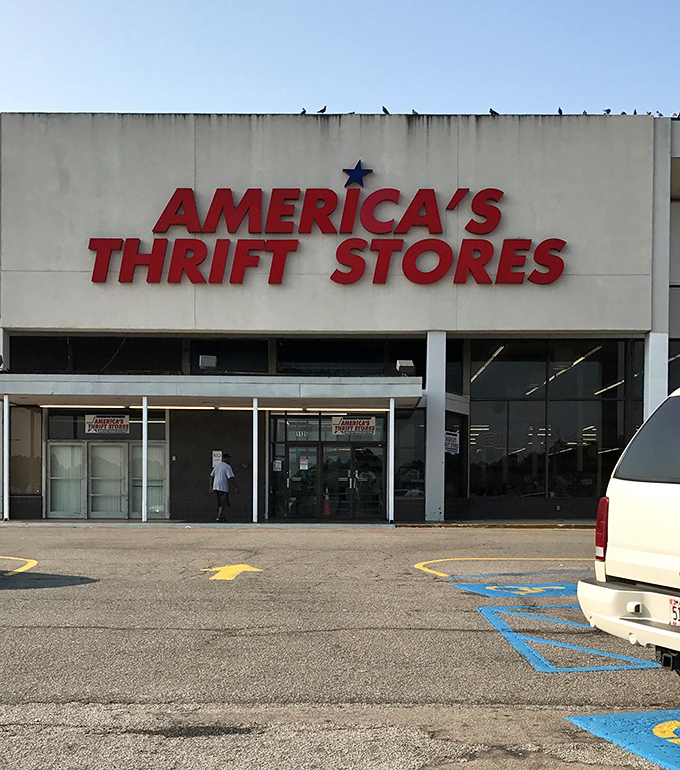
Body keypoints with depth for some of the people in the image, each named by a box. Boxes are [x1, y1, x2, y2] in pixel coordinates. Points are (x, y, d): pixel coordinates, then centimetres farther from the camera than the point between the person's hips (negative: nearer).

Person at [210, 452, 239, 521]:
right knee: (223, 503, -3)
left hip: (215, 487, 8)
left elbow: (211, 476, 19)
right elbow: (231, 478, -17)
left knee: (220, 503, 17)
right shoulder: (227, 467, -10)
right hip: (223, 487, -8)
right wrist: (236, 487, -13)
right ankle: (219, 517, -9)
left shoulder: (217, 466, 14)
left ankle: (221, 516, 20)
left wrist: (211, 486, 26)